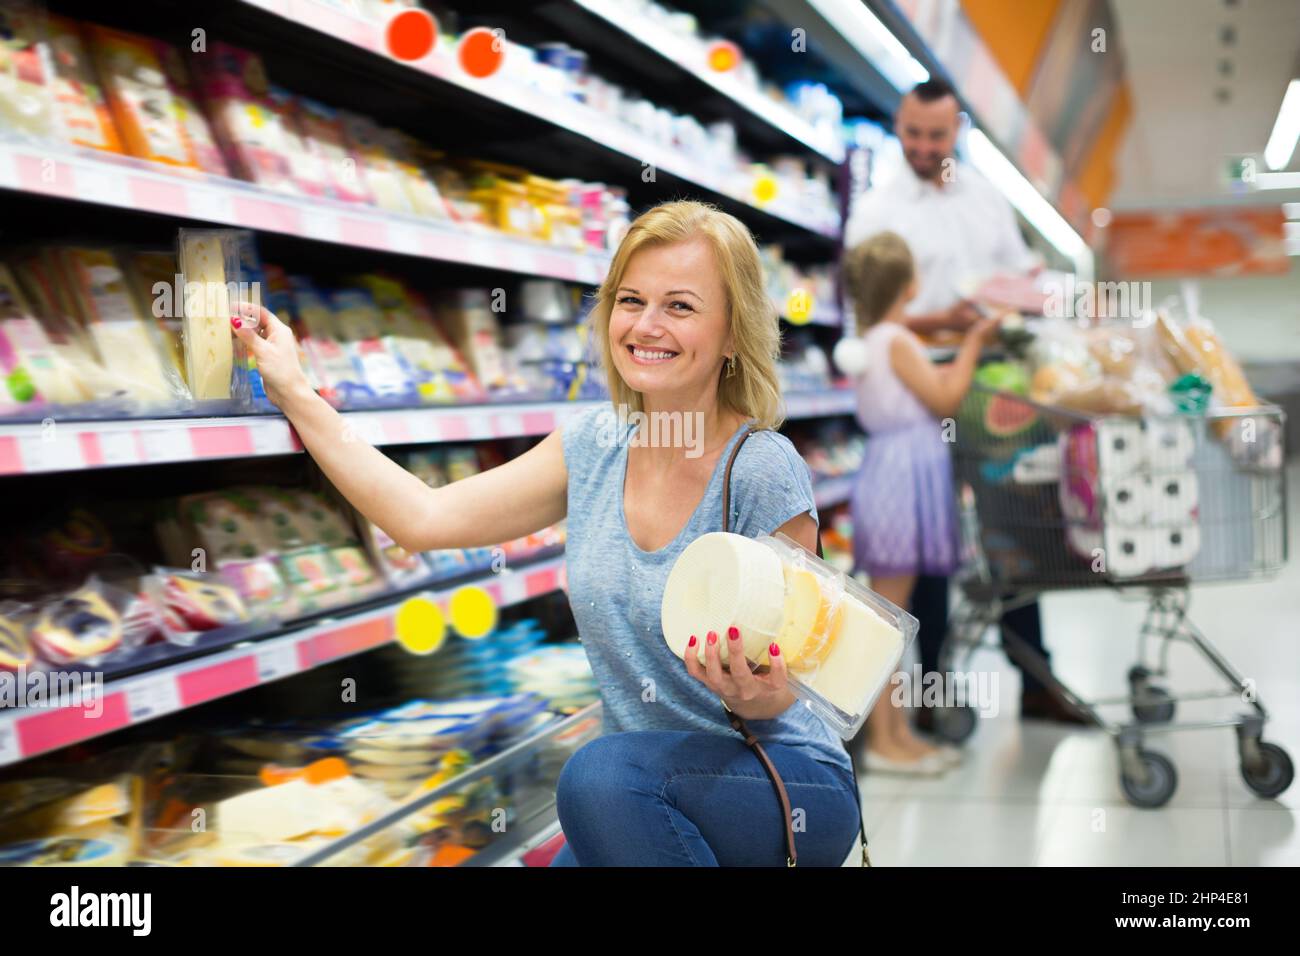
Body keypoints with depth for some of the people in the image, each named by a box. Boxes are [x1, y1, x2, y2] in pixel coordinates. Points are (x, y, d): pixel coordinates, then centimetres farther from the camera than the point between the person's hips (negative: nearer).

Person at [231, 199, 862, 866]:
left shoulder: (763, 474, -18)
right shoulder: (595, 445, 0)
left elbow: (794, 678, -11)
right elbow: (427, 518, 0)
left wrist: (761, 693, -34)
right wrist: (295, 393, 1)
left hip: (787, 791, -5)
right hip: (645, 805, 5)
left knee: (602, 773, -32)